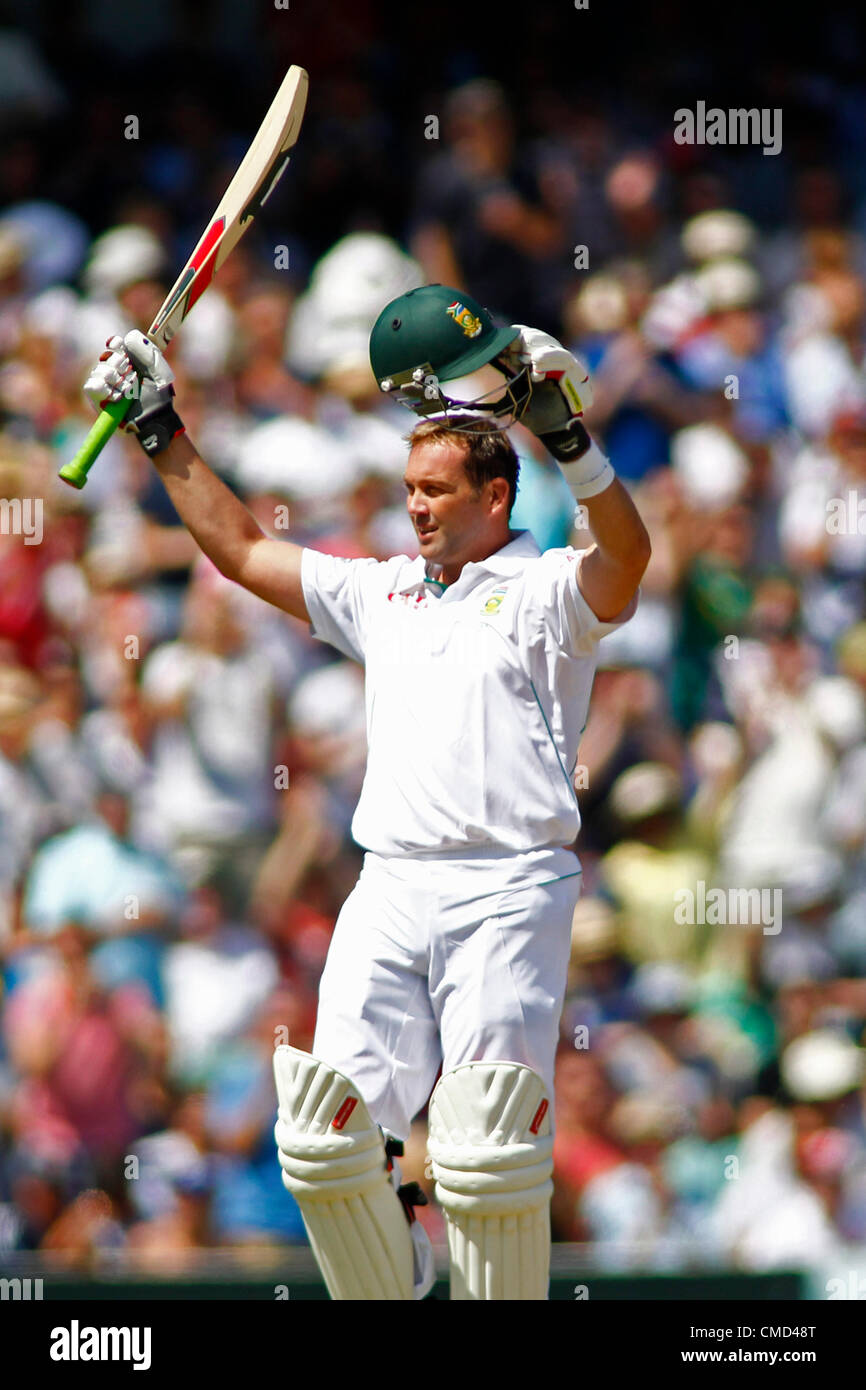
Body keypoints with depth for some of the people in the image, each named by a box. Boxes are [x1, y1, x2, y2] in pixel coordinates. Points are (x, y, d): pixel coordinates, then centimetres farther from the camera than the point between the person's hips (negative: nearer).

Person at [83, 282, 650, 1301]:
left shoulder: (546, 591, 3)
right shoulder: (381, 594, 21)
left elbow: (626, 557, -19)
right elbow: (241, 549, 27)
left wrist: (568, 439, -33)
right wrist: (164, 435, 22)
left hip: (508, 891, -6)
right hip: (389, 885, 6)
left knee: (486, 1159, -13)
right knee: (328, 1138, -5)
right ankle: (389, 1285, 13)